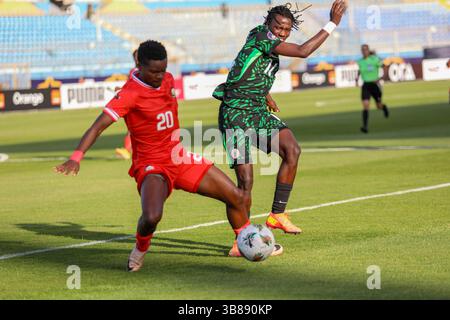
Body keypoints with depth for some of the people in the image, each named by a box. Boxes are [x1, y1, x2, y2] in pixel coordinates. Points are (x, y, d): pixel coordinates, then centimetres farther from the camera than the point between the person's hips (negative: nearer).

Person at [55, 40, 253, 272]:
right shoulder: (130, 94, -20)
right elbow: (99, 125, -27)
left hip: (180, 158, 7)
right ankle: (140, 250, 1)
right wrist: (76, 157, -40)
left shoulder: (167, 79, 3)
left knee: (236, 196, 5)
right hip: (151, 165, -7)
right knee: (152, 217, -34)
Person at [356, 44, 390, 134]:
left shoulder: (375, 59, -11)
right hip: (366, 85, 2)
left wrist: (379, 78, -20)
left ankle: (384, 107, 51)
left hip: (375, 84, -2)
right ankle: (365, 126, -20)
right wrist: (357, 77, 7)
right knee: (365, 105, -16)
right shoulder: (360, 61, 2)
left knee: (379, 106, 11)